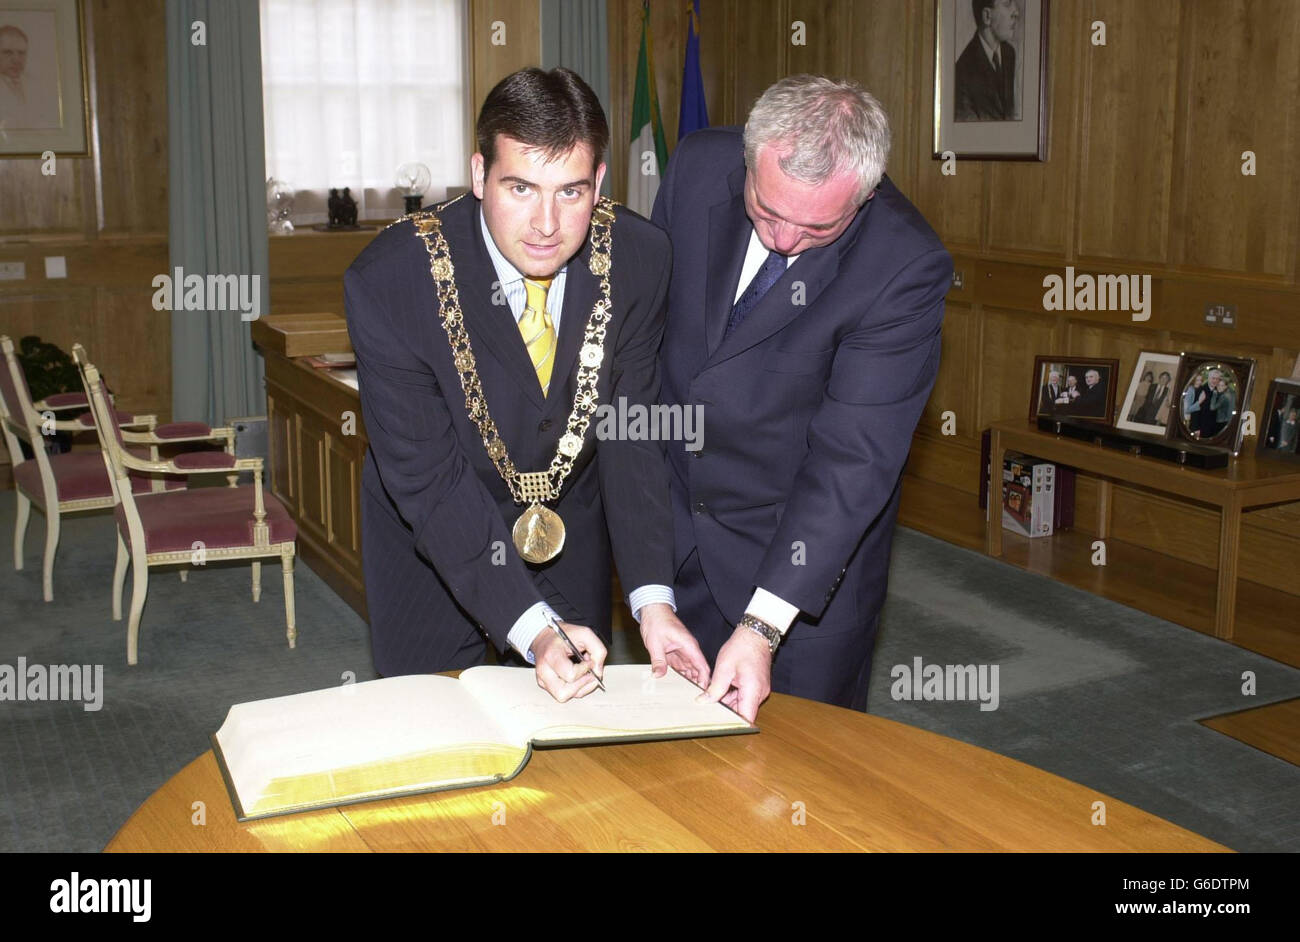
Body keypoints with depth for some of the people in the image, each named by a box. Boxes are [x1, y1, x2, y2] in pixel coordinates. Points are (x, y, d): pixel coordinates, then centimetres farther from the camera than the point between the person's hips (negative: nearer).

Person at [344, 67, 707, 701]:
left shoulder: (638, 258, -19)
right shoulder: (387, 283, -29)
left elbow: (629, 434, -12)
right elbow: (428, 480, -26)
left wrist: (652, 599, -22)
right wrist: (531, 628, -35)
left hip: (572, 523, 3)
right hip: (432, 533, -2)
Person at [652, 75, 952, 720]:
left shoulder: (907, 266, -25)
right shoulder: (698, 165, -12)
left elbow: (853, 458, -27)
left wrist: (761, 627, -31)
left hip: (810, 539, -4)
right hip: (675, 515, 4)